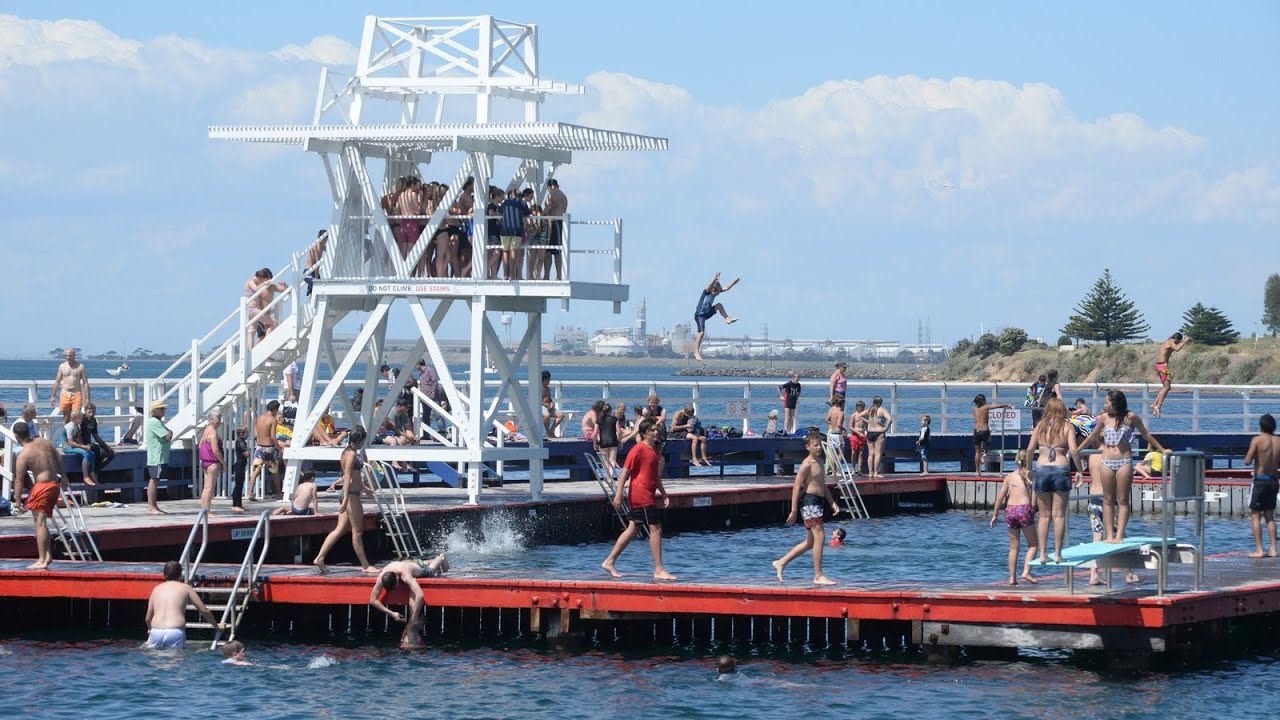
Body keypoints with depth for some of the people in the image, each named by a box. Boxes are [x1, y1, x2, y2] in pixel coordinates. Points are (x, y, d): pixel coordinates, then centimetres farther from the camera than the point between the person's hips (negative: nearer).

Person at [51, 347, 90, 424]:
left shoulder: (80, 366, 0)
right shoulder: (62, 366, 7)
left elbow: (85, 383, 1)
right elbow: (57, 382, 14)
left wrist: (87, 398, -4)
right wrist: (53, 396, 12)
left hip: (76, 394, -3)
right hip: (65, 394, 3)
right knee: (66, 418, 7)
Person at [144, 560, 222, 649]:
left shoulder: (156, 589, 21)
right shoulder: (185, 588, 14)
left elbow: (148, 618, 25)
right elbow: (204, 610, 17)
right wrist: (217, 625, 32)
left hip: (156, 632, 2)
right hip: (175, 633, -2)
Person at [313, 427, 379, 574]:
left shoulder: (347, 452, 16)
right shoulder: (352, 454, -14)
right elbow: (347, 477, -21)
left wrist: (364, 488, 43)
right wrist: (346, 500, -27)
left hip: (348, 494, 10)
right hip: (352, 495, -10)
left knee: (340, 530, 8)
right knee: (358, 532, -2)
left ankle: (320, 558, 4)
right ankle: (365, 565, 4)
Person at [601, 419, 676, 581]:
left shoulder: (654, 449, 16)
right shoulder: (638, 449, -12)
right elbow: (625, 472, -14)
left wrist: (663, 493, 20)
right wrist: (619, 494, -18)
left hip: (648, 495, 10)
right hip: (641, 495, -10)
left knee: (633, 529, 14)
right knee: (656, 529, -10)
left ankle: (610, 562, 20)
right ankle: (659, 570, -8)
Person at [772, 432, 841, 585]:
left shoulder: (819, 462, 17)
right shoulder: (807, 464, -12)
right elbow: (797, 488, -14)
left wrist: (832, 503, 18)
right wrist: (794, 511, -17)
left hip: (818, 502, 10)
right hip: (809, 501, -10)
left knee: (811, 542, 13)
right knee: (820, 536, -12)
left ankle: (781, 563, 21)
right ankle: (818, 576, -9)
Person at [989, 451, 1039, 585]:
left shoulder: (1010, 476, 10)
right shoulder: (1030, 476, 0)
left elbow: (1000, 497, 7)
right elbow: (1034, 498, -7)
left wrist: (995, 515, 12)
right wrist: (1032, 511, 3)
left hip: (1010, 510, 4)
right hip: (1024, 509, -4)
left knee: (1014, 547, 12)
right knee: (1032, 544, 7)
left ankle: (1012, 577, 10)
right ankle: (1026, 571, -10)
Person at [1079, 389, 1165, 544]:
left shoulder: (1130, 417, -1)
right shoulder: (1104, 418, 8)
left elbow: (1147, 435, 8)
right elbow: (1092, 437, 20)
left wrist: (1162, 450, 8)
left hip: (1124, 462, -3)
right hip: (1106, 462, 3)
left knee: (1123, 500, -3)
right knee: (1108, 501, 2)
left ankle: (1119, 535, -4)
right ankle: (1109, 535, 3)